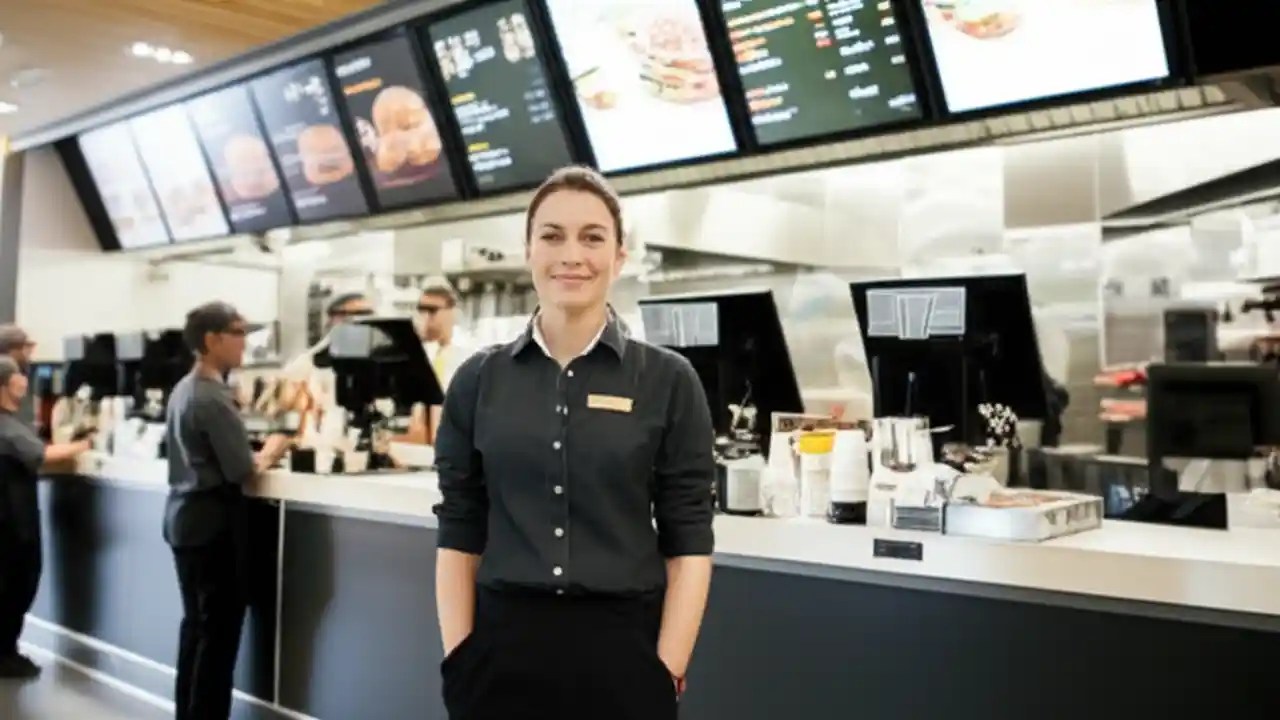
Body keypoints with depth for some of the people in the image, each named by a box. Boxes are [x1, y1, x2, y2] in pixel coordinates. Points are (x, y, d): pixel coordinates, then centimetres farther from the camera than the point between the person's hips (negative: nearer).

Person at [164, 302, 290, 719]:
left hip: (186, 515, 10)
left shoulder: (184, 390, 11)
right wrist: (270, 452, -1)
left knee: (197, 624, 16)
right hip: (213, 520, -10)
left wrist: (255, 452, 7)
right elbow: (242, 472, -19)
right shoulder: (213, 398, -19)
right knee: (219, 629, -1)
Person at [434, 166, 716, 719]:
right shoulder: (477, 381, 2)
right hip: (502, 647, 2)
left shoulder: (668, 381, -4)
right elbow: (459, 536, 4)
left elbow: (688, 544, -4)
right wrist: (457, 659, -2)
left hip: (622, 648, -1)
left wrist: (667, 673, -9)